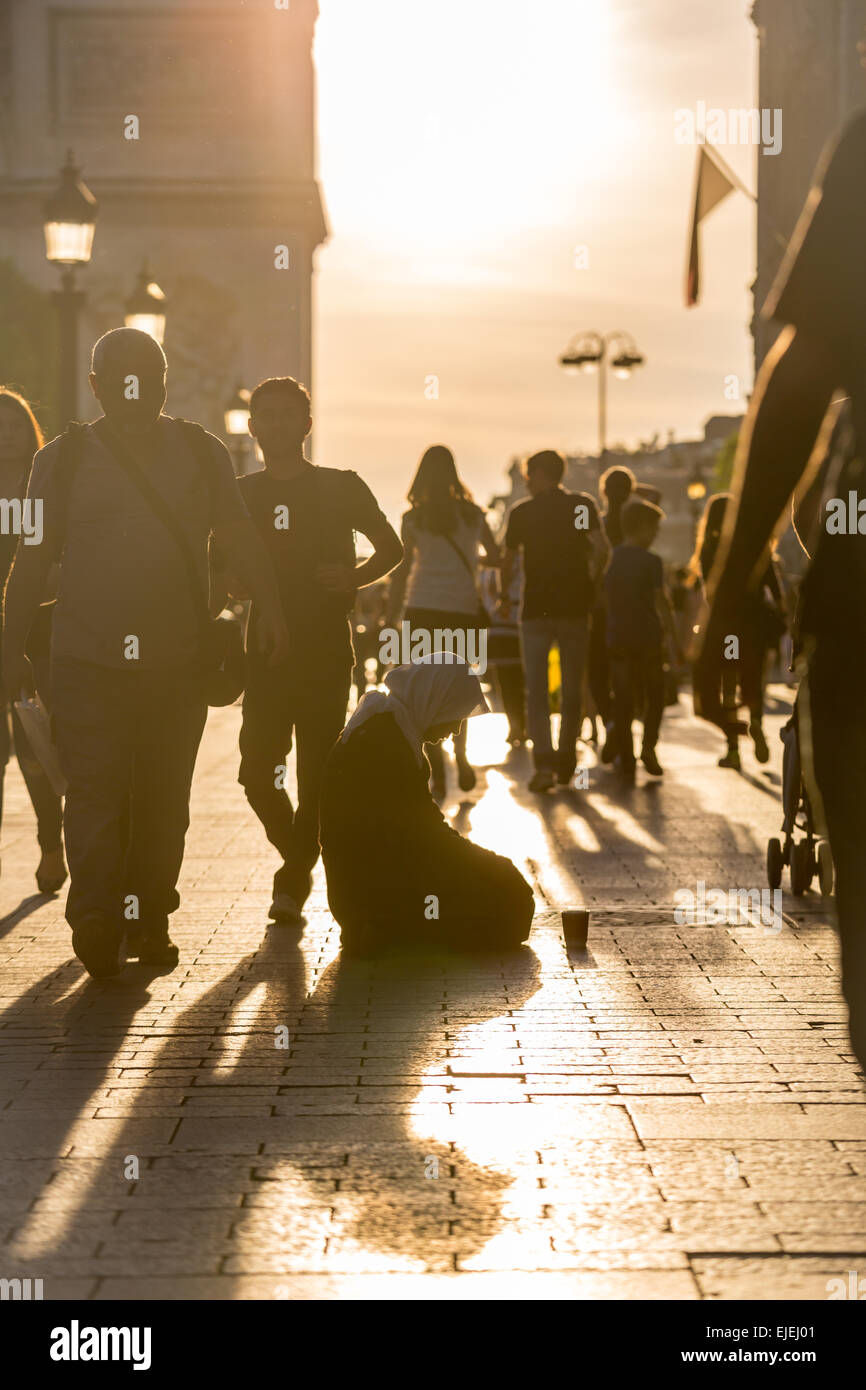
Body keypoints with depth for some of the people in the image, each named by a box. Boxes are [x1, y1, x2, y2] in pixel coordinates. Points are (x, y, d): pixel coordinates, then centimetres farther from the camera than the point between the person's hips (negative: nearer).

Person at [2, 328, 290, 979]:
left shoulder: (202, 454, 10)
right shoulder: (64, 459, 6)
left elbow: (239, 534, 10)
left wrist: (271, 605, -4)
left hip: (178, 662, 2)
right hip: (87, 661, -2)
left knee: (164, 799, 6)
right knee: (95, 795, -9)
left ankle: (150, 922, 16)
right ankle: (97, 927, -5)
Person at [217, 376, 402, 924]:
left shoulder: (342, 488, 3)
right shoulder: (241, 496, 11)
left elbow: (392, 547, 11)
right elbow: (218, 566, 18)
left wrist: (355, 577, -8)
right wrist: (233, 582, -5)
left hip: (327, 654, -2)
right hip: (266, 650, 2)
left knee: (316, 776, -4)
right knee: (258, 775, -3)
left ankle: (295, 878, 9)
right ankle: (299, 862, 22)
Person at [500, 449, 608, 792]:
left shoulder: (521, 512, 1)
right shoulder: (582, 505, 1)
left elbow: (508, 560, 7)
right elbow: (602, 548, -11)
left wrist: (504, 597, 22)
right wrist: (592, 584, 3)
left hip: (536, 609, -1)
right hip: (574, 608, 1)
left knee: (536, 690, 0)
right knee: (572, 689, 12)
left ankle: (544, 763, -15)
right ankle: (566, 763, 15)